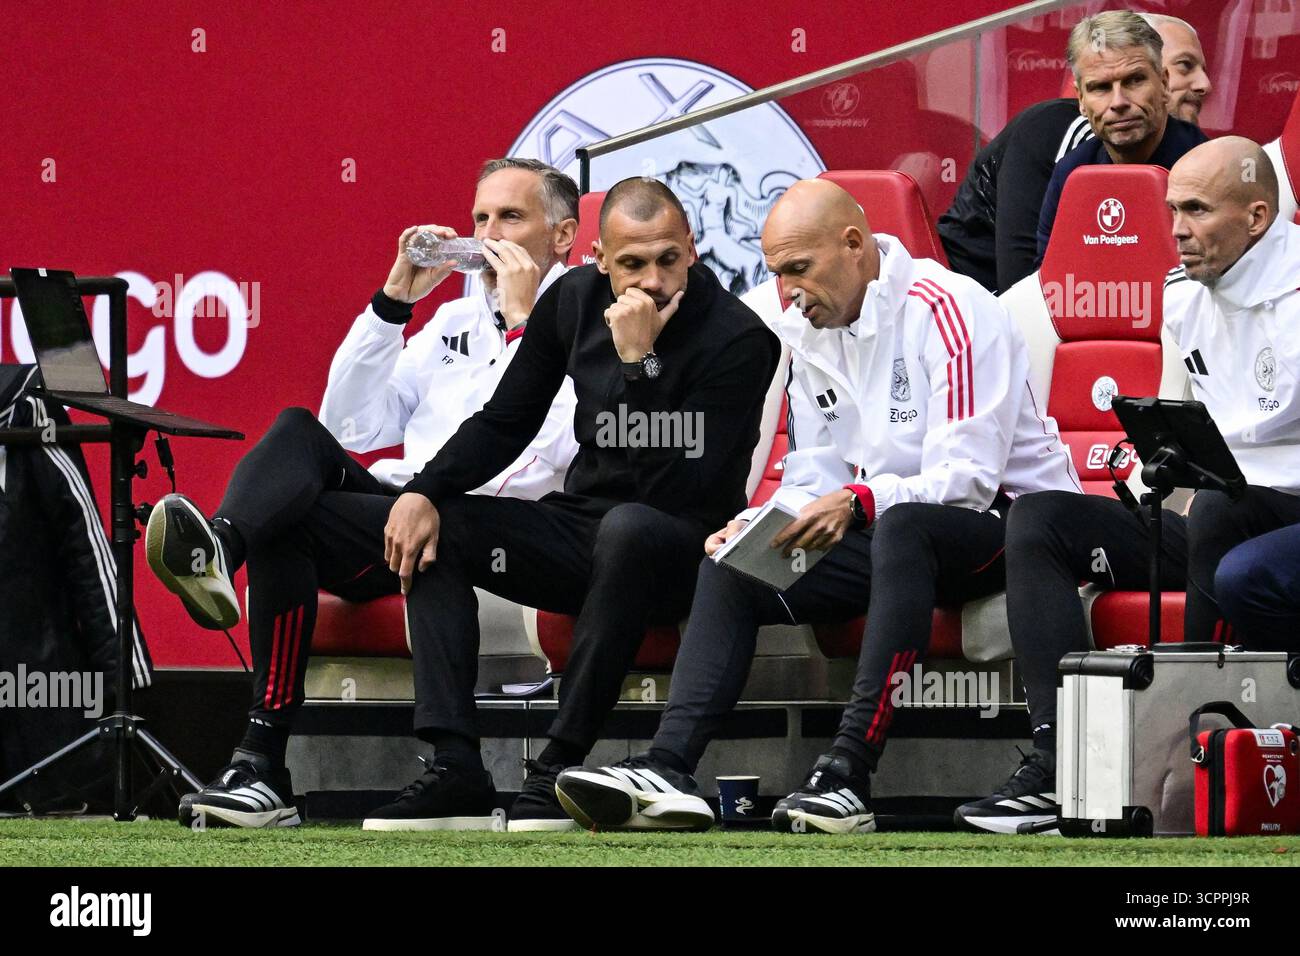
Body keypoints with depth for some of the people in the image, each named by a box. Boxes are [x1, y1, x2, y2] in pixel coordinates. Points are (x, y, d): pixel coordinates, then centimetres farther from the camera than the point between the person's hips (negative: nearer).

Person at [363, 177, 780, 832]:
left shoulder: (738, 340, -17)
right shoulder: (575, 300, 1)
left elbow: (675, 494, -25)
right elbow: (504, 424, 9)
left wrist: (639, 362, -30)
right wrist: (425, 491, -9)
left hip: (680, 551, -6)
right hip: (580, 528, 6)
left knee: (628, 527, -39)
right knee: (431, 528, -12)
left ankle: (561, 766, -33)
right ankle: (456, 770, -23)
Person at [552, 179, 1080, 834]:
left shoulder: (946, 311, -16)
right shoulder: (810, 334, 9)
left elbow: (968, 477, -23)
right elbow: (815, 484, 9)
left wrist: (859, 503, -35)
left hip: (1003, 516, -8)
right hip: (885, 529, 8)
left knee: (903, 525, -40)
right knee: (729, 568, -8)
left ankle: (848, 774, -44)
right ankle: (668, 769, -26)